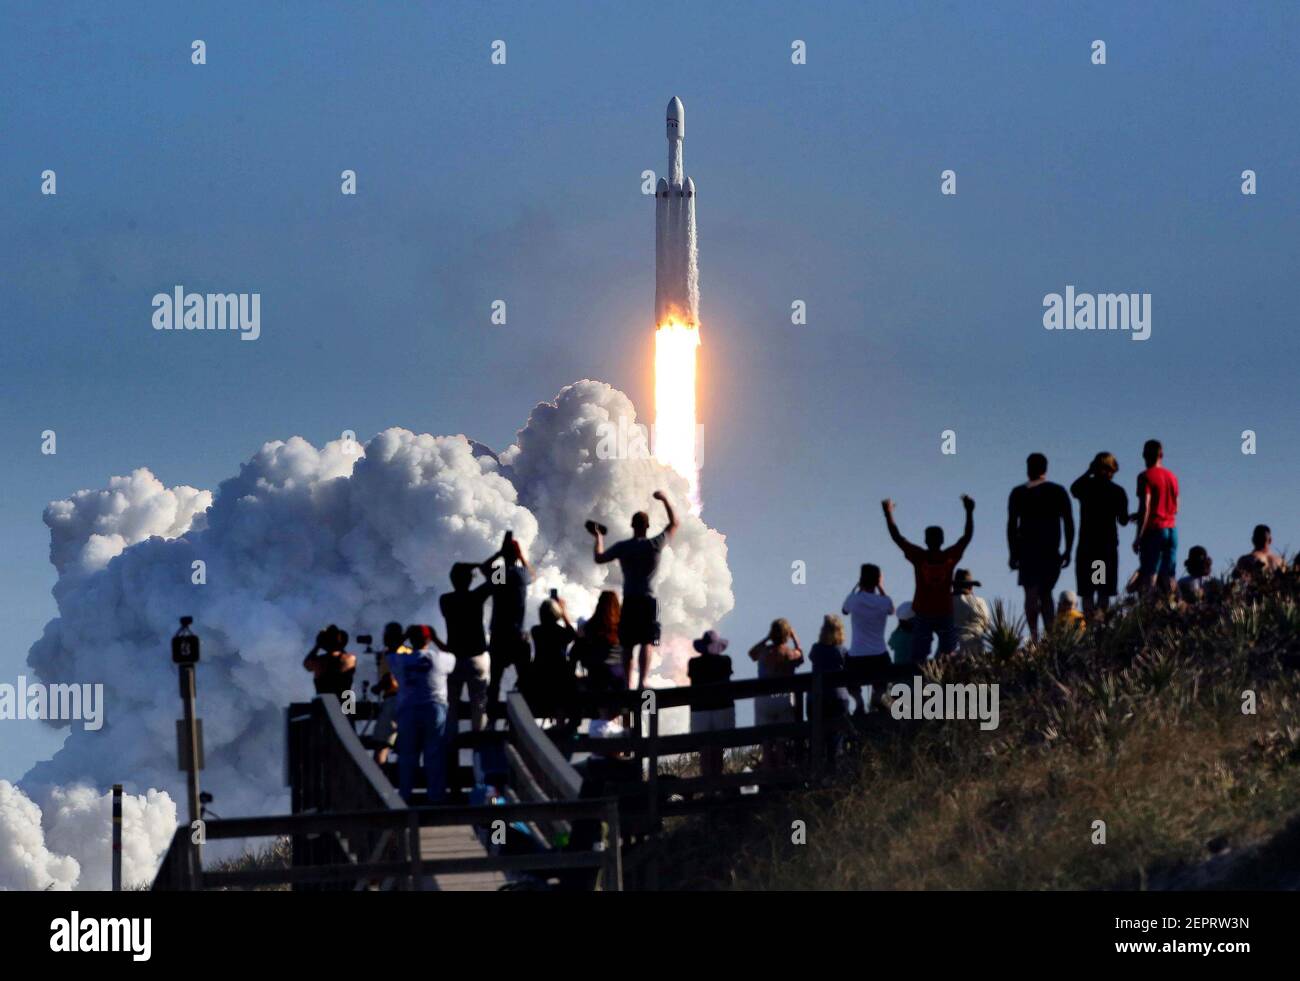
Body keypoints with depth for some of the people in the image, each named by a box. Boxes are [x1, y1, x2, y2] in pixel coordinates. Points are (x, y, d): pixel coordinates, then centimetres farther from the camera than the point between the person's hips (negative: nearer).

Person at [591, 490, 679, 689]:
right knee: (646, 642, -8)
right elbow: (674, 524, 11)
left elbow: (599, 558, 12)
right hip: (648, 600, -2)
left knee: (627, 645, 10)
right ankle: (642, 681, -23)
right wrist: (665, 500, 20)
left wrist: (598, 538, 28)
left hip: (629, 600, 2)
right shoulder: (655, 545, -3)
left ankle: (628, 683, 14)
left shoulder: (622, 547, 0)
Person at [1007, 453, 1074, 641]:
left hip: (1027, 548, -2)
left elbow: (1011, 524, 1)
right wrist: (1068, 551, 7)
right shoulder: (1058, 492, 6)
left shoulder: (1018, 493, 4)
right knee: (1045, 592, 15)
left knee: (1031, 591, -6)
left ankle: (1034, 635, -20)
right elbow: (1069, 523, 3)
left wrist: (1013, 553, 4)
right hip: (1051, 549, 2)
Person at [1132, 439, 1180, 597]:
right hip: (1172, 530, 6)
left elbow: (1145, 507, -15)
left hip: (1154, 530, -6)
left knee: (1149, 578, -9)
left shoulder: (1146, 477, -7)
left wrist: (1138, 537, -14)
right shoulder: (1172, 477, 12)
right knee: (1168, 578, 6)